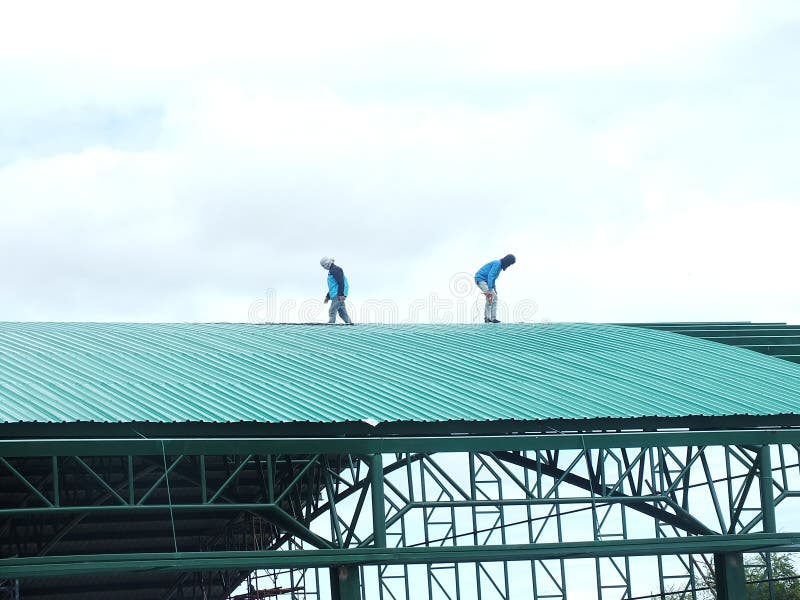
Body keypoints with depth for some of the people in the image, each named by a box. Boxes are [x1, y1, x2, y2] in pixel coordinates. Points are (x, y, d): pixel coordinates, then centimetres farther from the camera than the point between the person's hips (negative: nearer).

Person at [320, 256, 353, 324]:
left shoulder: (335, 269, -9)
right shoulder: (331, 271, 24)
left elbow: (341, 282, -20)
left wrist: (341, 294, -26)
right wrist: (327, 296, 26)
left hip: (338, 295, -10)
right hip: (335, 295, 10)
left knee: (332, 312, -14)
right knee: (342, 312, 7)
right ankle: (350, 323, 5)